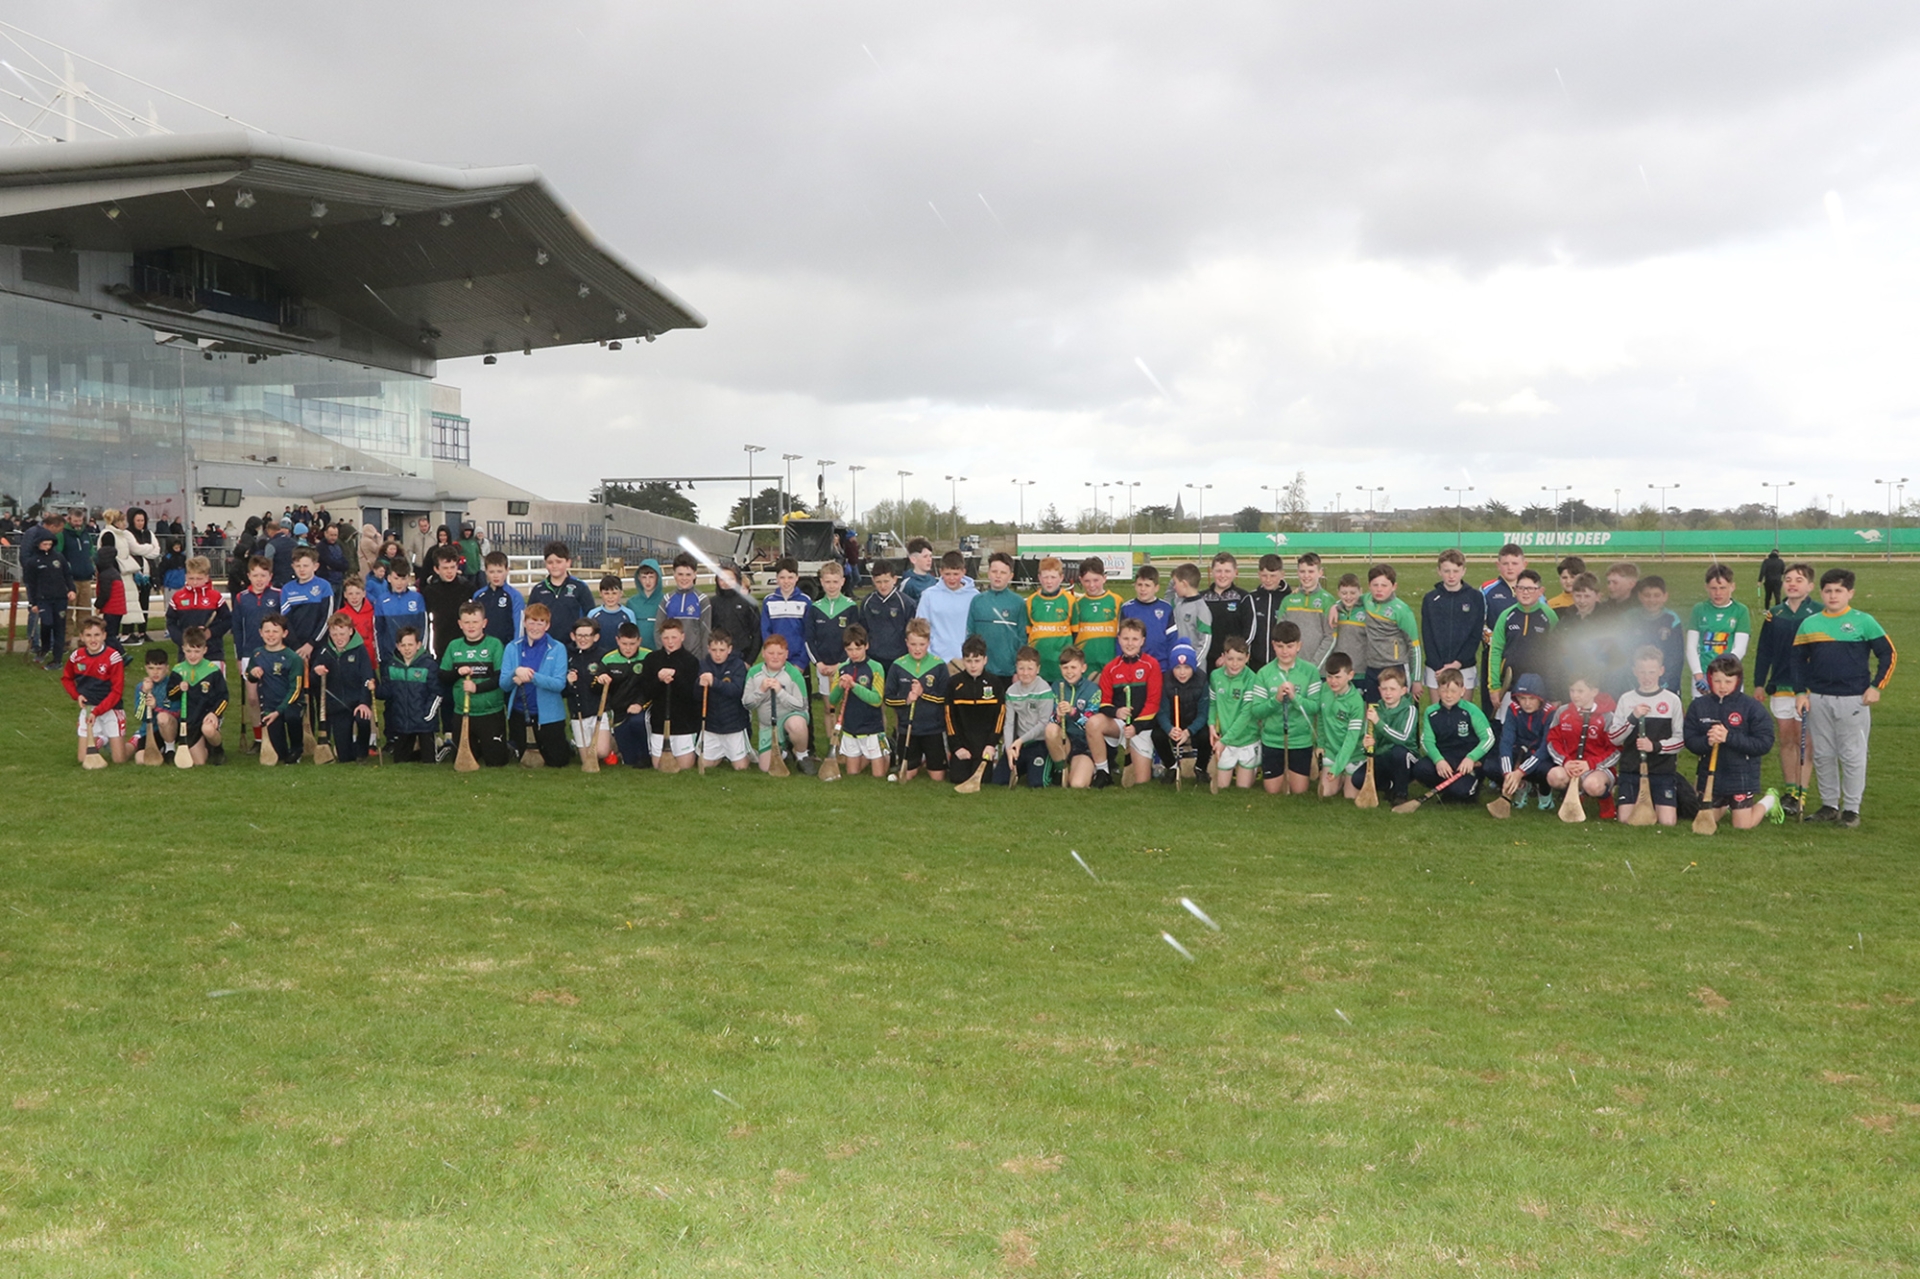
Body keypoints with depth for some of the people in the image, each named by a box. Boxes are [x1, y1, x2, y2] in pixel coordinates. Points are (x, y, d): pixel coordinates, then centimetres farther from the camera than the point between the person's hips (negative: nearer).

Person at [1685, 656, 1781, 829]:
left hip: (1742, 777, -4)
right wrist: (1707, 742, -25)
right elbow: (1690, 740, -3)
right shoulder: (1698, 706, -2)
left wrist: (1729, 737, -27)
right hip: (1710, 776, 4)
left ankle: (1769, 800, 30)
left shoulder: (1752, 707, -12)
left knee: (1743, 825, 1)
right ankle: (1726, 803, 47)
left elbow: (1764, 743, -17)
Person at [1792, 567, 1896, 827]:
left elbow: (1888, 654, 3)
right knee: (1823, 755, 9)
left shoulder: (1864, 621, -1)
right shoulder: (1809, 624, 8)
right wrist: (1800, 692, 4)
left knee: (1853, 756, 0)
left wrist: (1876, 687, -4)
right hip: (1818, 699, 3)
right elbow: (1798, 660, 13)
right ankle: (1829, 804, 20)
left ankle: (1851, 808, 9)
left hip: (1854, 700, -3)